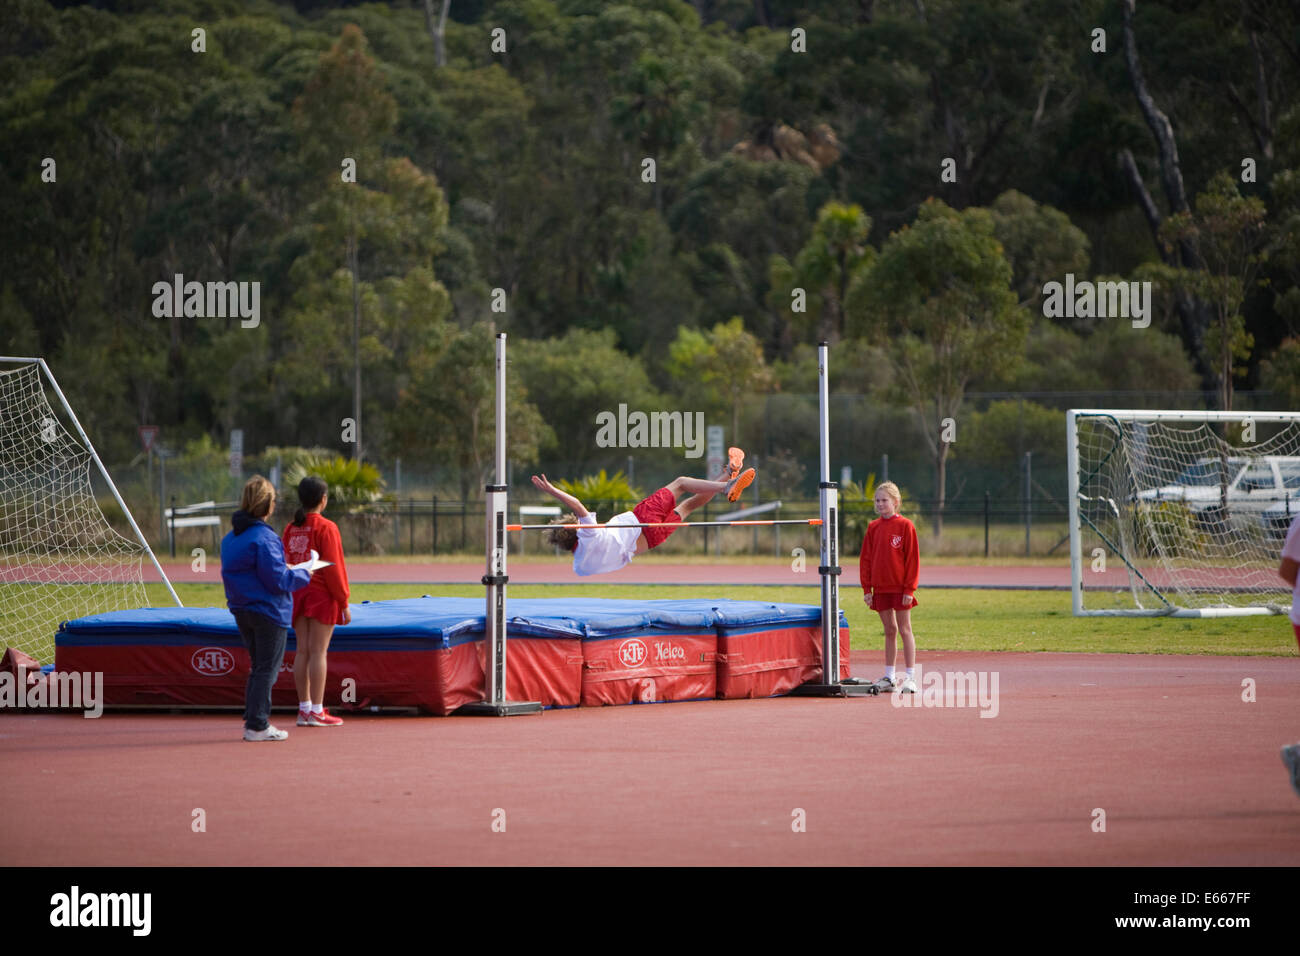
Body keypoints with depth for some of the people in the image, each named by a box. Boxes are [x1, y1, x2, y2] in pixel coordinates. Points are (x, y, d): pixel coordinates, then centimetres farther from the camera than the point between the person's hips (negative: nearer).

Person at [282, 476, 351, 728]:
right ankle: (316, 712, -5)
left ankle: (304, 709, 12)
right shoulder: (326, 528, -11)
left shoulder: (291, 529, 8)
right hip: (322, 596, -6)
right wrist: (344, 603, -6)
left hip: (298, 596, 6)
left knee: (302, 651, 9)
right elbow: (332, 569, -12)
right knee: (318, 652, -5)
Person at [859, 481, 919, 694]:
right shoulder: (873, 528, 8)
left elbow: (913, 559, -6)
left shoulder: (905, 526, -5)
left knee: (904, 630, -2)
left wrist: (909, 588, -10)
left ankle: (910, 678, 1)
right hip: (880, 588, 4)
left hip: (900, 587, -4)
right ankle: (889, 678, 14)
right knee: (889, 631, 10)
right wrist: (866, 588, 4)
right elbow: (866, 559, 10)